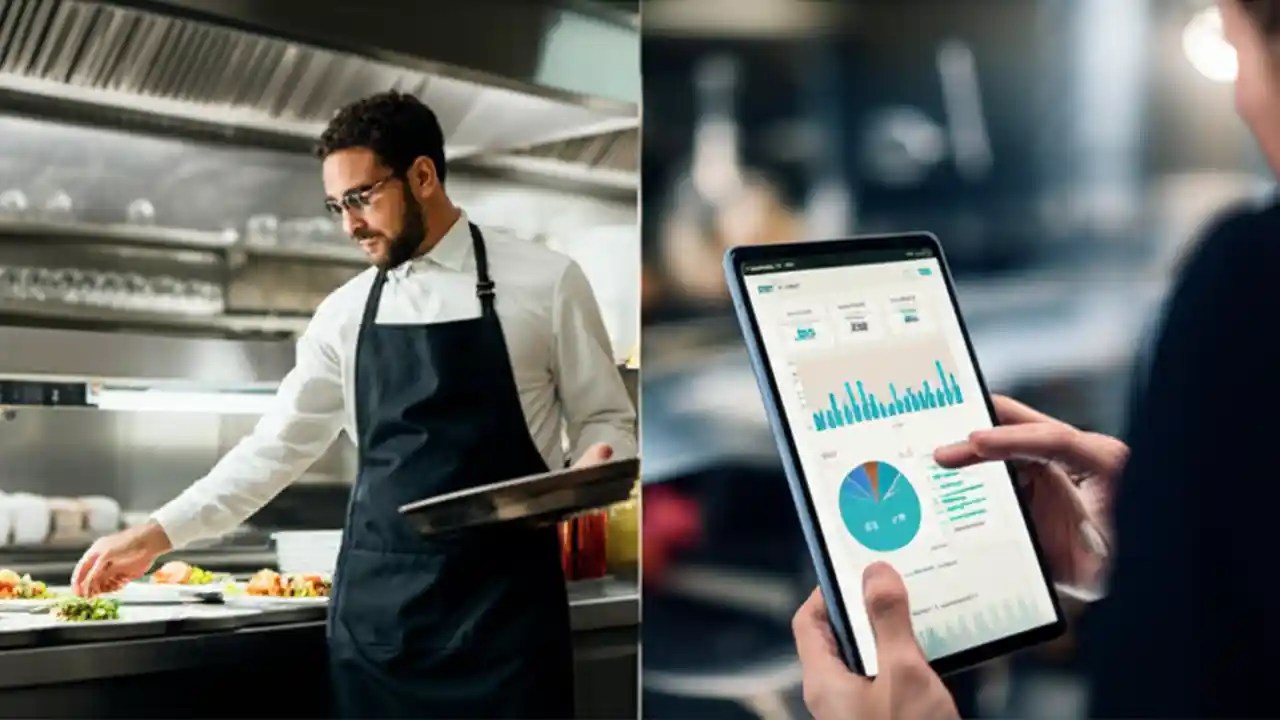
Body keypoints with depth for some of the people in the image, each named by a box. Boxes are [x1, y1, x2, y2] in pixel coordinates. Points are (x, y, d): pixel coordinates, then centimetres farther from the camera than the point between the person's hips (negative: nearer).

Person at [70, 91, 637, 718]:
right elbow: (279, 444, 13)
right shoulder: (346, 313, 9)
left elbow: (605, 422, 4)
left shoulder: (545, 282, -1)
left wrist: (597, 467, -18)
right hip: (378, 603, 3)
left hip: (504, 598, -3)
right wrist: (158, 535, 9)